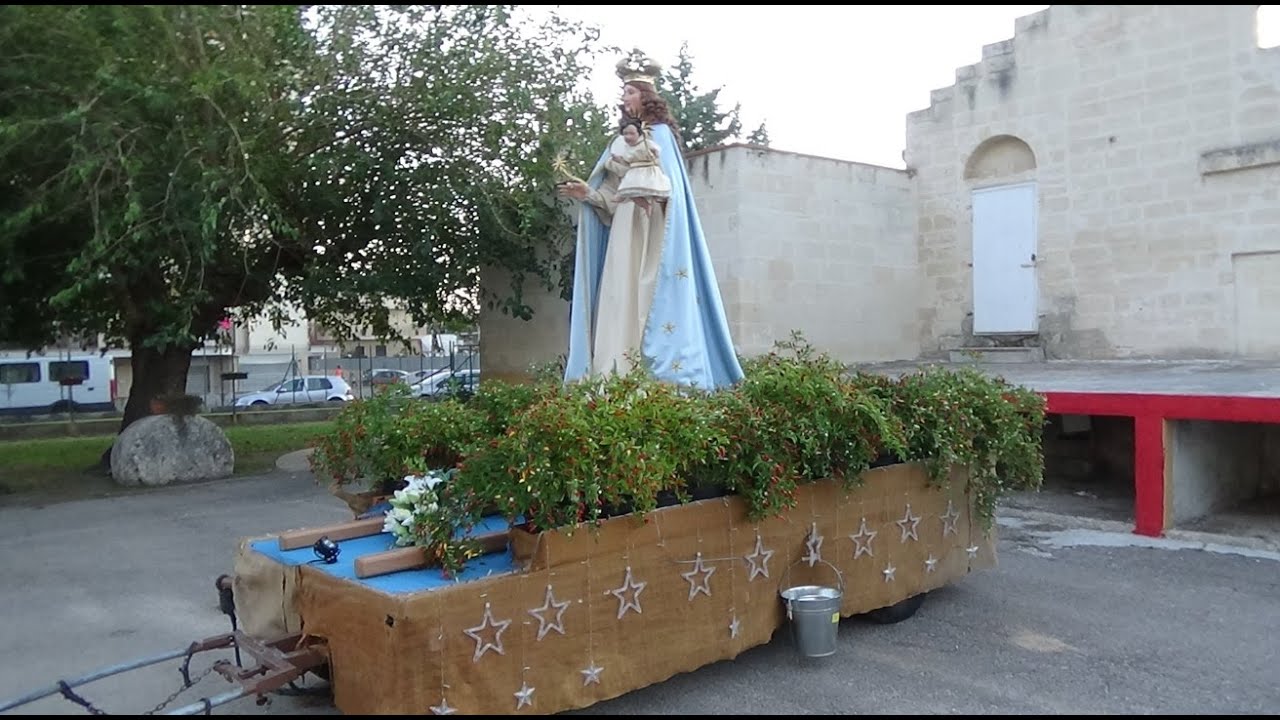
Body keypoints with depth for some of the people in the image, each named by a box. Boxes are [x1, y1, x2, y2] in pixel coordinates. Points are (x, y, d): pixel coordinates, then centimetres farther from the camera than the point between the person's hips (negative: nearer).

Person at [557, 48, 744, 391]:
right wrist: (587, 193, 0)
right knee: (620, 303, 0)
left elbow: (665, 187, -11)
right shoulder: (622, 140, 20)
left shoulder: (660, 134, 1)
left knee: (645, 302, -12)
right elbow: (614, 199, 15)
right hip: (623, 233, 7)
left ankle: (657, 381, -12)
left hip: (649, 234, -7)